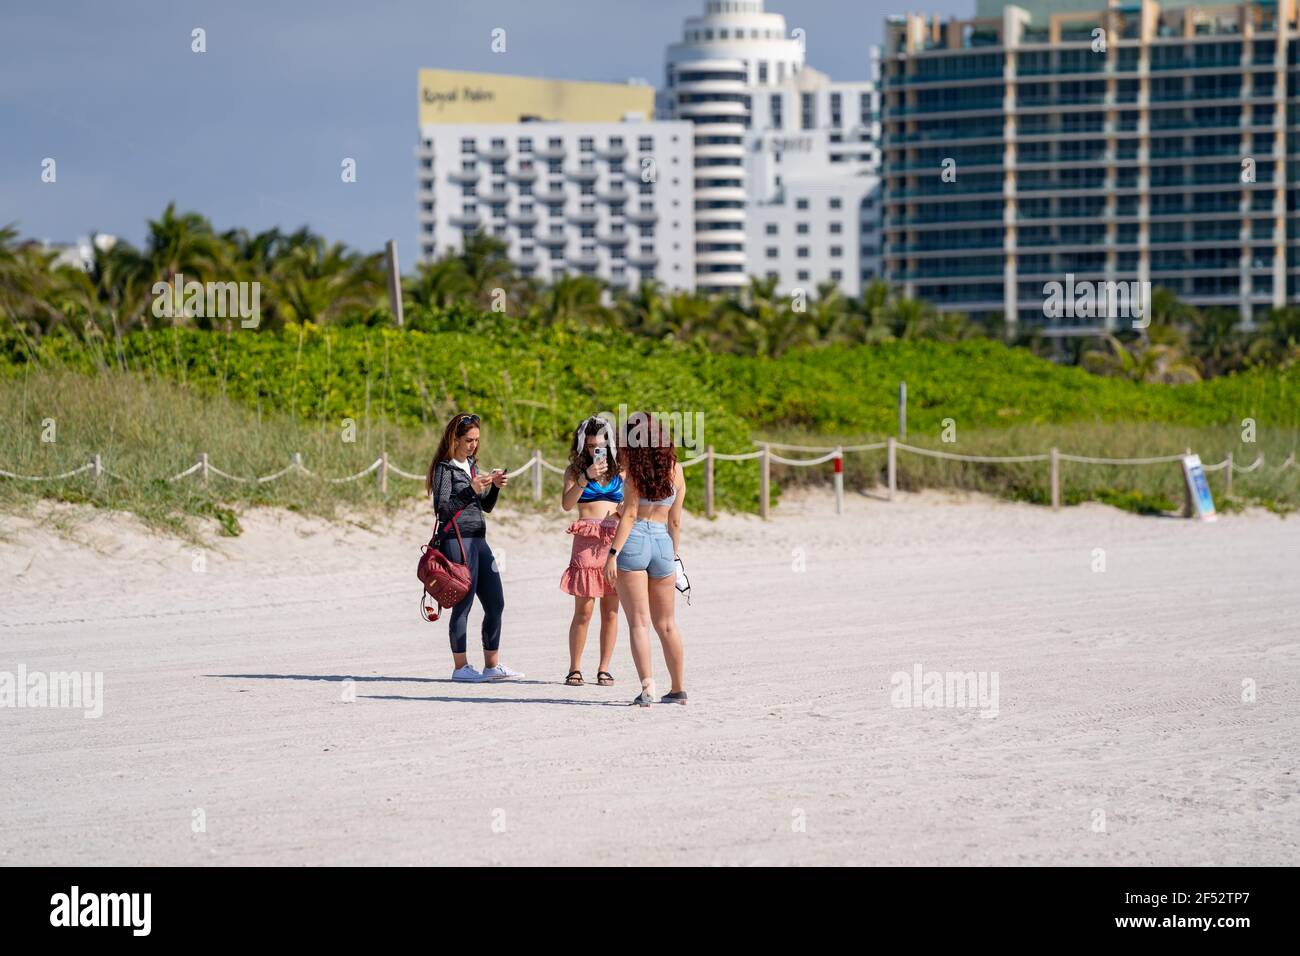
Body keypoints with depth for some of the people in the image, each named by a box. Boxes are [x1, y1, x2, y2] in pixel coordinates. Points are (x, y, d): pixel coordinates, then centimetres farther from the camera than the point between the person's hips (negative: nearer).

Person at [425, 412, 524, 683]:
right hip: (456, 538, -8)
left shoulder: (472, 465, 18)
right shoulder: (445, 468, -6)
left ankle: (492, 665, 12)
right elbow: (442, 507, -14)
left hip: (478, 539, 8)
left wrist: (495, 487, 2)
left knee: (495, 604, 6)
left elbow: (486, 507, 20)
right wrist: (471, 490, -20)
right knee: (463, 603, -6)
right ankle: (461, 667, -1)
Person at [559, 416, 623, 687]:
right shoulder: (575, 470, 7)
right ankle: (574, 669, 0)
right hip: (587, 540, -3)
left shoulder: (621, 471, 14)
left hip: (615, 541, 3)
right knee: (583, 610, -6)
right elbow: (566, 503, -8)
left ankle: (604, 669, 7)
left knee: (610, 611, 1)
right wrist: (586, 476, -18)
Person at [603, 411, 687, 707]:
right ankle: (678, 689, 18)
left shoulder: (633, 467, -5)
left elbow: (629, 514, -10)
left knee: (639, 621, -4)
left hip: (633, 541, -4)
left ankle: (647, 685, -15)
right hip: (663, 542, 4)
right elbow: (675, 520, 10)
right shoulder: (675, 469, 7)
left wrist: (613, 553, -10)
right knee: (667, 624, 15)